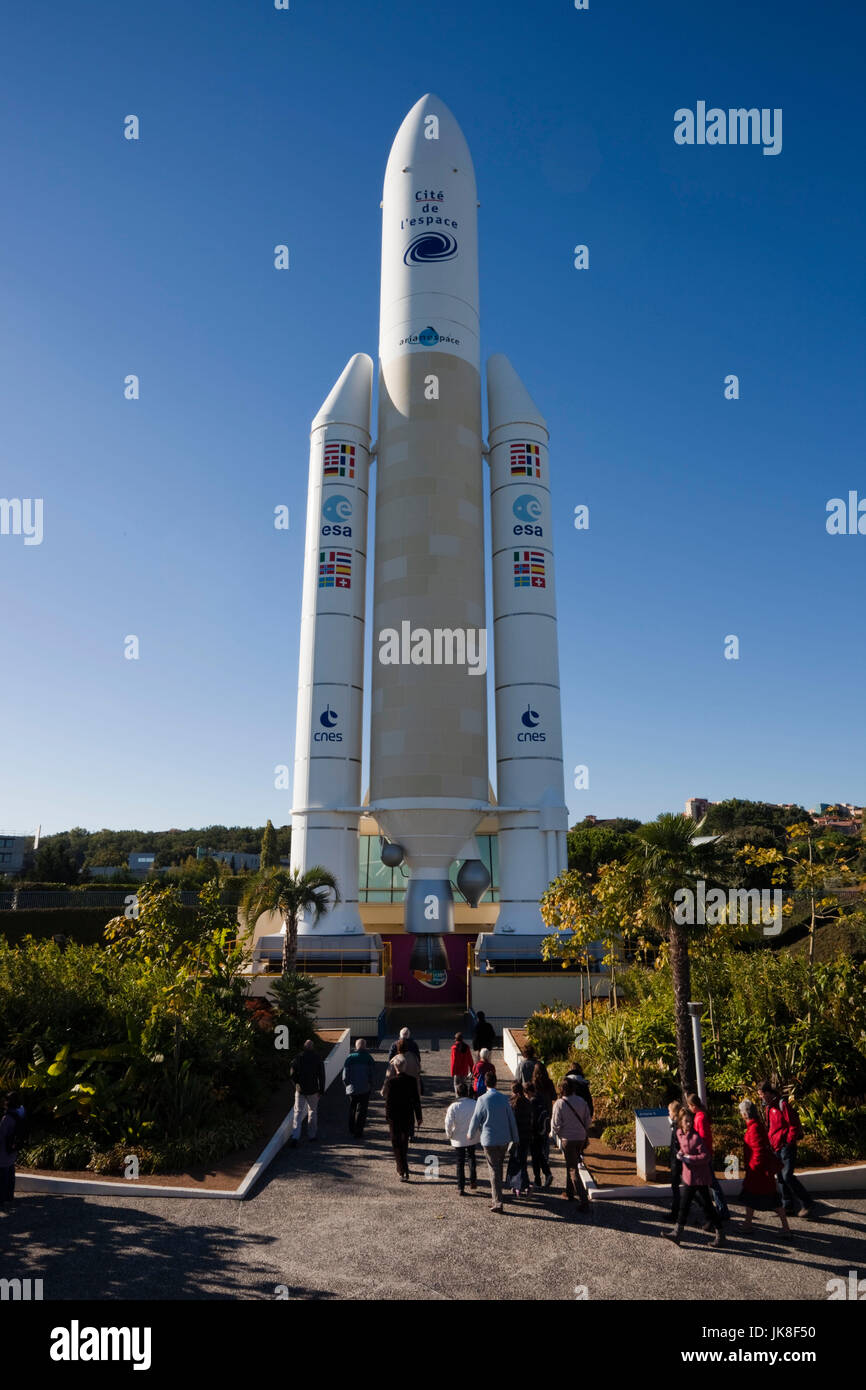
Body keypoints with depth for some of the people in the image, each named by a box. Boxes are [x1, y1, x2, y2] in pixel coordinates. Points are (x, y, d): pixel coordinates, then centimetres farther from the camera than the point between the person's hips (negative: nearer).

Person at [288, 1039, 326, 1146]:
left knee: (298, 1112, 2)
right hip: (313, 1090, 0)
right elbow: (321, 1075, -4)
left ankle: (295, 1137, -11)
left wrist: (297, 1083, 11)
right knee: (313, 1112, 13)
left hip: (300, 1090, 0)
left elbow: (292, 1073, -3)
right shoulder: (317, 1058, -2)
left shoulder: (298, 1058, 0)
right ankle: (312, 1136, 19)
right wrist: (321, 1089, 2)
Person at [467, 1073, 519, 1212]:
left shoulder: (482, 1100, -13)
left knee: (494, 1171, 2)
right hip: (504, 1139, 4)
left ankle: (498, 1202, -2)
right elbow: (512, 1119, 3)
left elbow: (475, 1119, -7)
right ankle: (496, 1196, 34)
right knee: (499, 1167, 21)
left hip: (489, 1140, -4)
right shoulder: (504, 1099, -2)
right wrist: (515, 1138, 13)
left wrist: (470, 1134, 11)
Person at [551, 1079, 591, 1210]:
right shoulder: (581, 1101, 0)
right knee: (571, 1164, 23)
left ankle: (583, 1199, -7)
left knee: (573, 1170, 0)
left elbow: (556, 1125, -11)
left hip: (567, 1139, -6)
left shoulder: (559, 1104, -14)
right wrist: (585, 1136, 16)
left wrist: (554, 1132, 9)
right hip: (581, 1138, 6)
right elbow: (587, 1121, 6)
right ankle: (569, 1192, 34)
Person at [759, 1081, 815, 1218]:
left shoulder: (782, 1105, -13)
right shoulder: (768, 1108, 15)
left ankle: (808, 1204, -5)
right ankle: (789, 1206, 20)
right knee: (781, 1177, 11)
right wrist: (770, 1143, 15)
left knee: (787, 1176, -15)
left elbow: (794, 1125, -15)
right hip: (776, 1149, 9)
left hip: (786, 1147, -9)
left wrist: (789, 1142, -16)